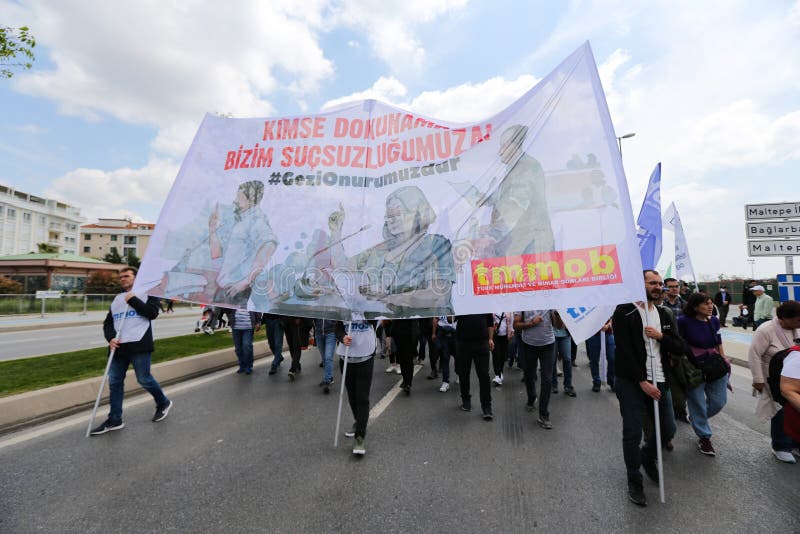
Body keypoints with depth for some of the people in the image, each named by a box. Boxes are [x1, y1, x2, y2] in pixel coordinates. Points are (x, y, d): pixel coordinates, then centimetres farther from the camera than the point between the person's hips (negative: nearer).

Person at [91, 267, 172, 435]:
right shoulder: (117, 299, 19)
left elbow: (152, 313, -13)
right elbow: (108, 323, 15)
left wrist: (133, 300, -11)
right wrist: (110, 338, -3)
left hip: (139, 346, -6)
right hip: (119, 347, 6)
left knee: (144, 380, -1)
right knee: (114, 382, 6)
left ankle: (163, 403, 23)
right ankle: (114, 420, 16)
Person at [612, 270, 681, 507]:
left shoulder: (664, 315, 10)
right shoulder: (624, 312, -10)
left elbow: (679, 348, 8)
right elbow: (625, 351, -14)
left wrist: (660, 336, -11)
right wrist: (642, 382, -16)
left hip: (659, 382, 6)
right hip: (631, 383, -5)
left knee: (668, 431, 12)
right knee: (632, 434, -1)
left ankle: (648, 457, 42)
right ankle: (634, 482, 19)